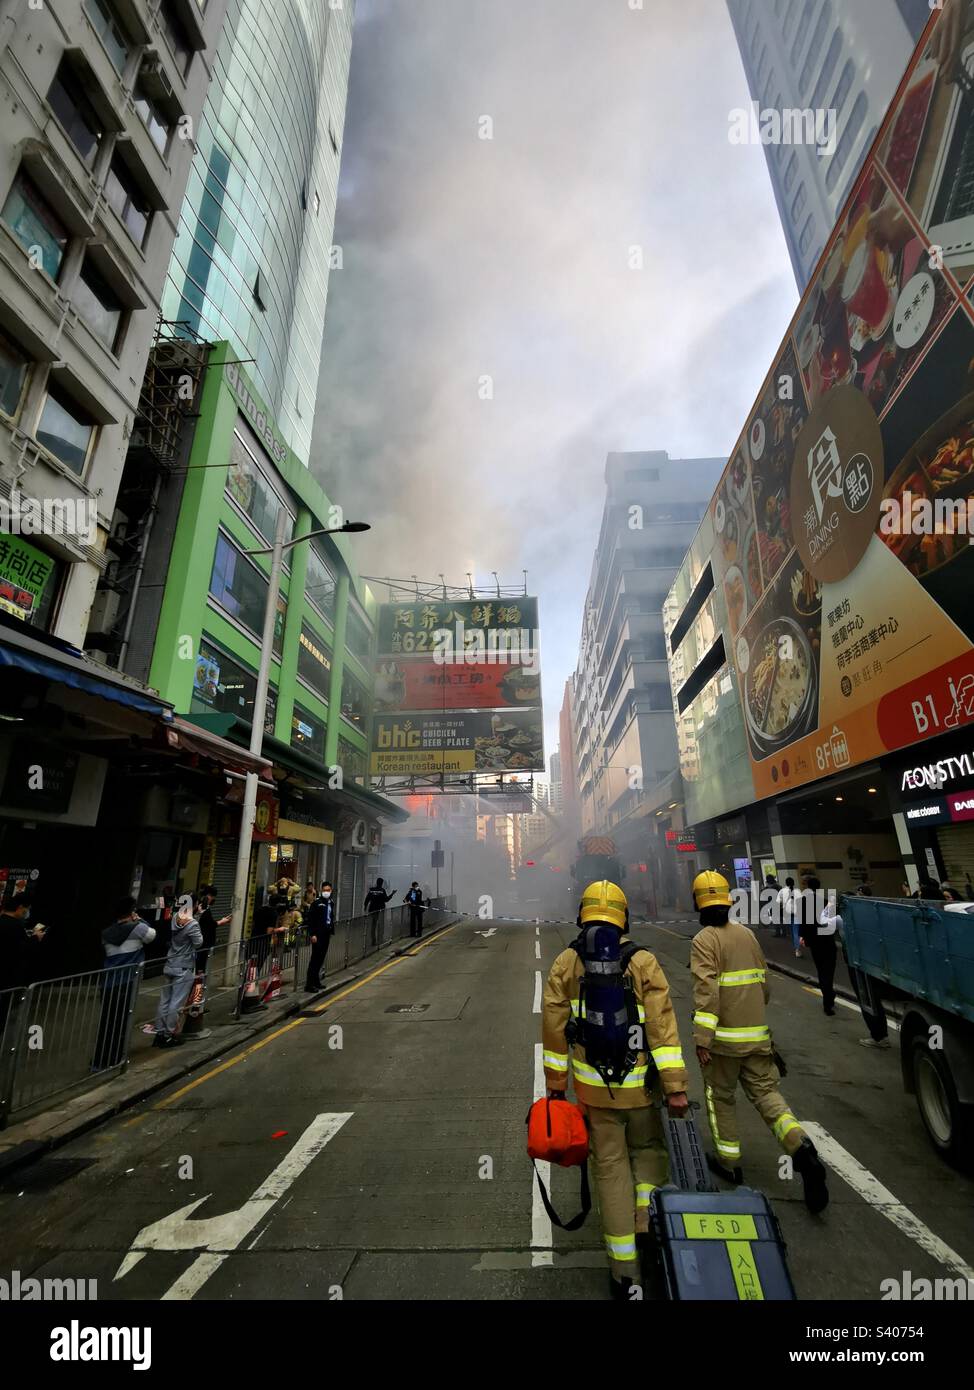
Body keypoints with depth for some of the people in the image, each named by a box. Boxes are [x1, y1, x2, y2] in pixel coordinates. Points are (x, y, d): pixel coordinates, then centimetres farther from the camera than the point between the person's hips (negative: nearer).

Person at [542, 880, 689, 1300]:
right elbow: (662, 1025, -14)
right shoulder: (643, 962, -10)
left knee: (610, 1167, 15)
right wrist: (676, 1087, -10)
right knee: (648, 1149, 26)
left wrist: (555, 1084, 7)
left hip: (593, 1086, 1)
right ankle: (649, 1225, 17)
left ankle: (622, 1267, 22)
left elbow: (554, 1027, -2)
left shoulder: (565, 963, -5)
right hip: (639, 1084, -1)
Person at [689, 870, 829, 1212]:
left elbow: (707, 991, -24)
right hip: (757, 1036, 5)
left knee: (721, 1097, 15)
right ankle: (801, 1147, -10)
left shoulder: (704, 940, -16)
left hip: (723, 1038, -5)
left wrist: (702, 1039, -19)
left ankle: (728, 1161, 27)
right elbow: (764, 983, 15)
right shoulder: (747, 934, 5)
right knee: (766, 1093, 11)